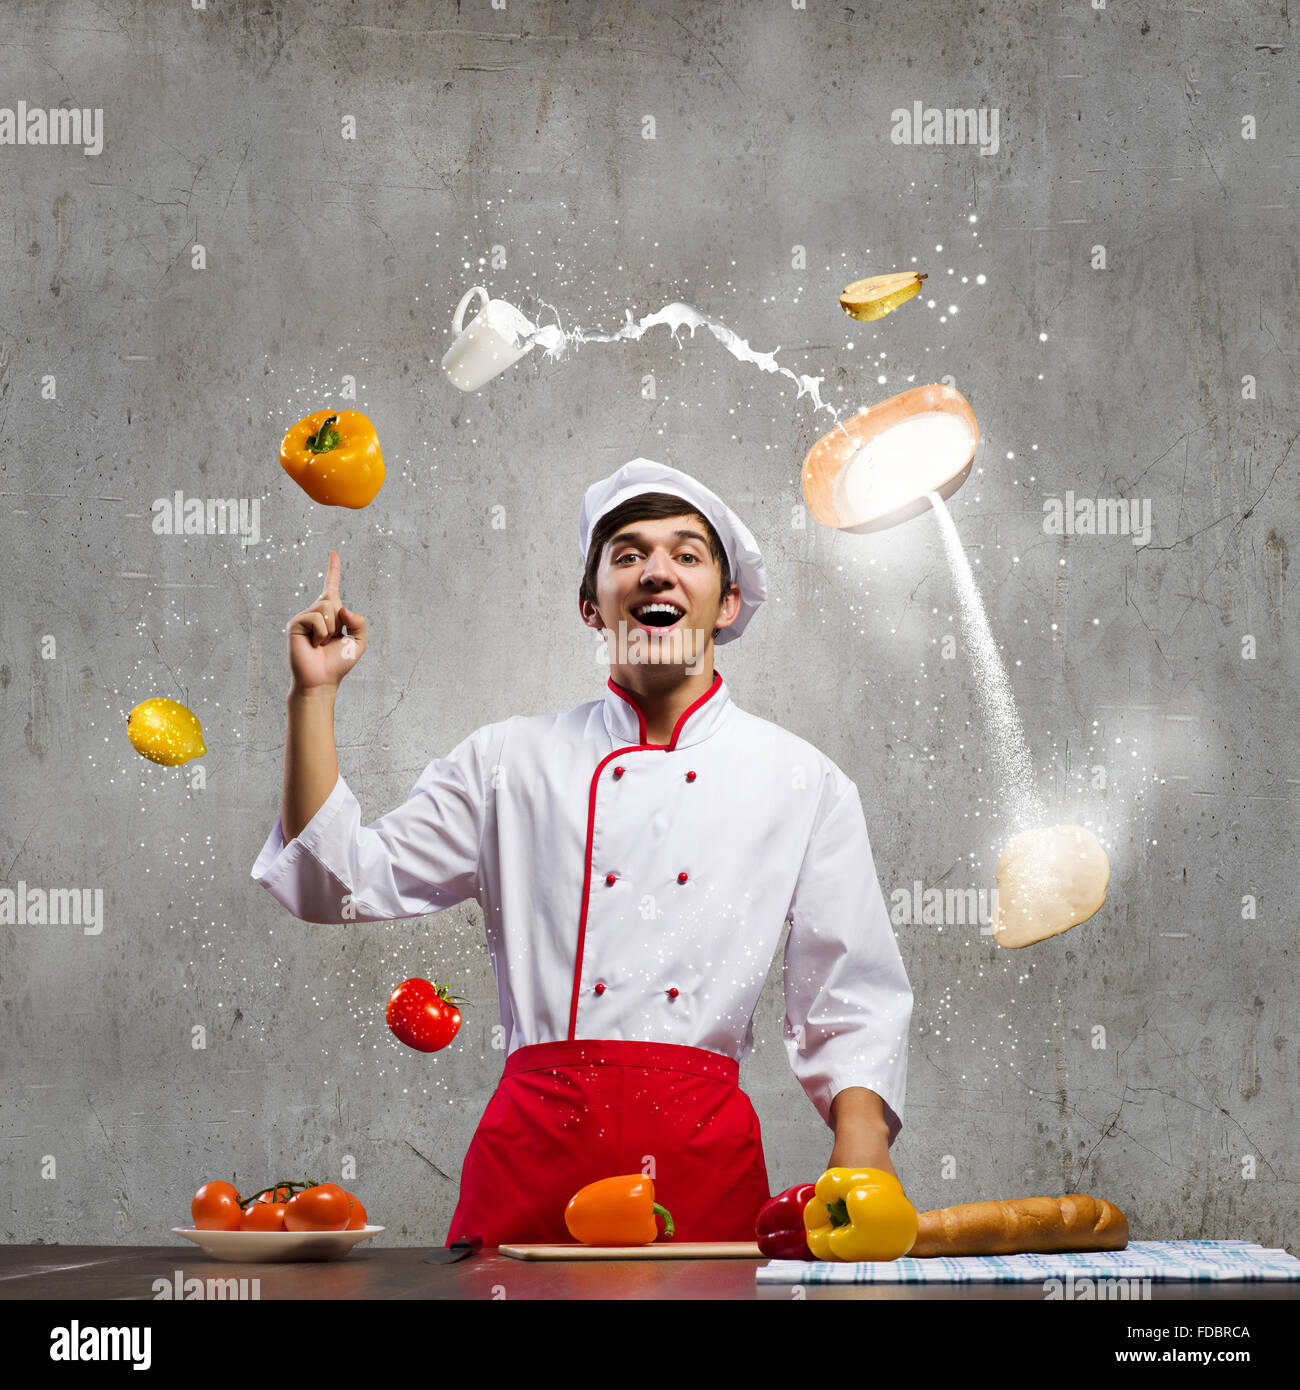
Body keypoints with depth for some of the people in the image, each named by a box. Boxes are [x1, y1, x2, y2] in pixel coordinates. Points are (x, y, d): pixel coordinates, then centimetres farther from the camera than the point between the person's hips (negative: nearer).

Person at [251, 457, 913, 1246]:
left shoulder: (801, 781, 8)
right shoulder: (510, 760, 10)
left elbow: (854, 1002, 8)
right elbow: (345, 883, 8)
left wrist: (861, 1148, -8)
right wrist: (315, 693, 3)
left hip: (703, 1157, 0)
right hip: (535, 1146, 1)